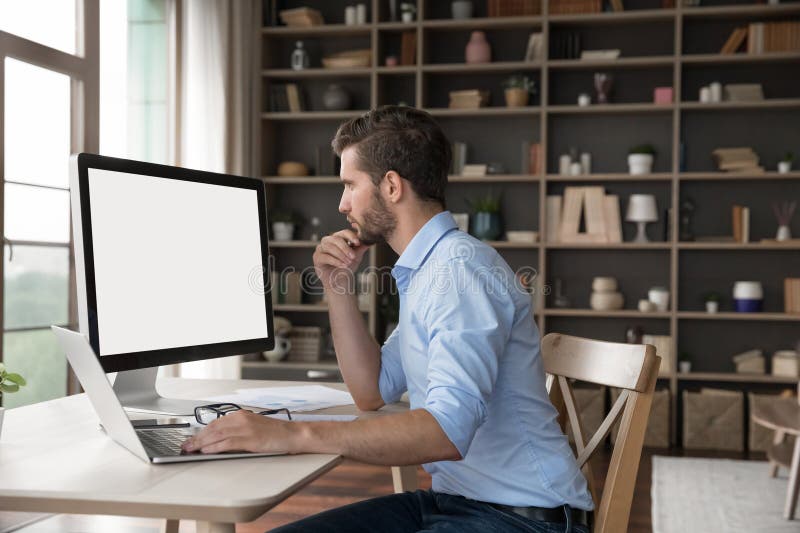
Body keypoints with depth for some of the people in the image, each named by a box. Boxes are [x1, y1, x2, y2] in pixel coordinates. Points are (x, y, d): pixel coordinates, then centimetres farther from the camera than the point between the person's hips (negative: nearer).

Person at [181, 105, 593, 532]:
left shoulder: (462, 269, -18)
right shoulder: (425, 271, 13)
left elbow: (448, 430, -29)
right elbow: (372, 391, 17)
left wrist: (295, 435, -32)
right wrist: (337, 288, 7)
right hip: (452, 498, 9)